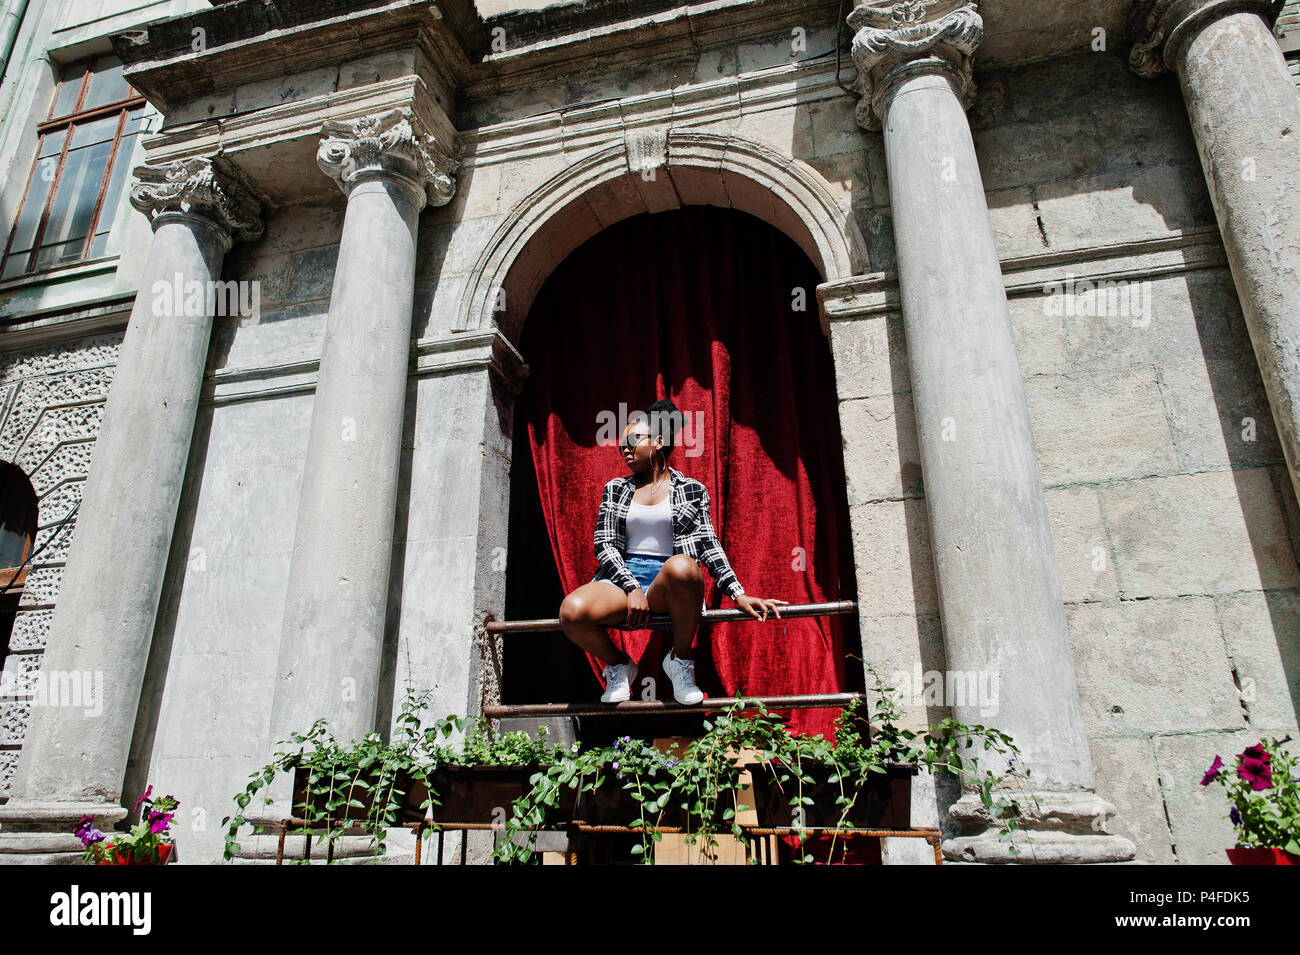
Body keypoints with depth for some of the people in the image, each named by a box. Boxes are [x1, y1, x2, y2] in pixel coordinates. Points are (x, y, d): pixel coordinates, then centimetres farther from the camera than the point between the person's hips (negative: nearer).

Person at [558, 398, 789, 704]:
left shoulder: (691, 490, 12)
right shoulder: (615, 489, 16)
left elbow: (708, 543, 6)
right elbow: (603, 543, 6)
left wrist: (738, 594, -8)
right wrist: (632, 588, -11)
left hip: (669, 586, -2)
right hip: (623, 577, 2)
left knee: (681, 565, -41)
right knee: (571, 612, -32)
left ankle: (681, 660, -13)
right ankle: (618, 666, 2)